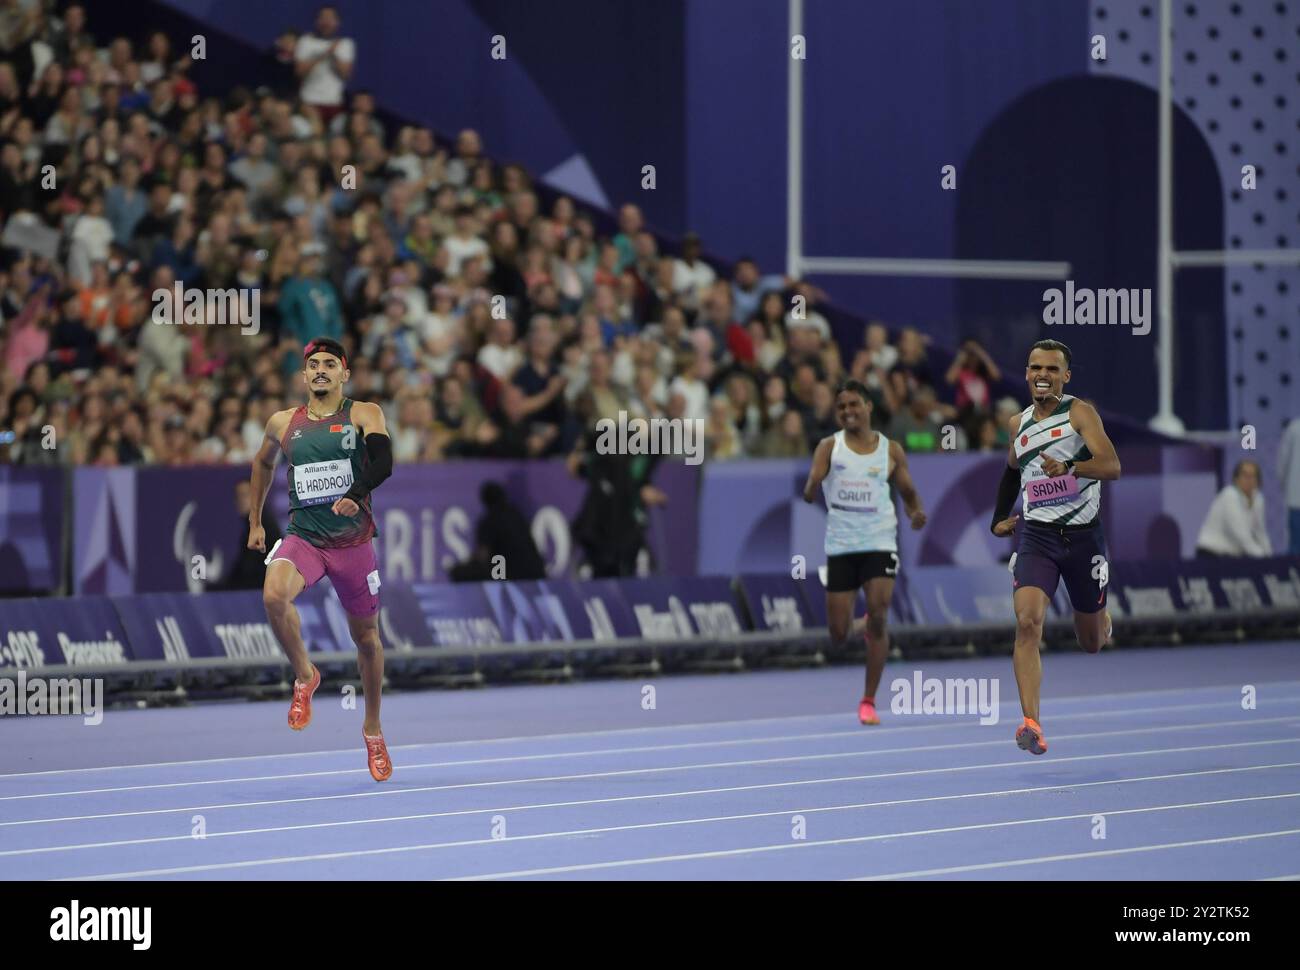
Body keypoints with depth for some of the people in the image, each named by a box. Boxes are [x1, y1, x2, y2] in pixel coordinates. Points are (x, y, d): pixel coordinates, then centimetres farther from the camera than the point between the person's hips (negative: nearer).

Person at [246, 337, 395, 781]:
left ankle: (373, 729, 30)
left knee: (366, 636, 10)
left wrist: (356, 494, -38)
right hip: (303, 538, 1)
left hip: (353, 540, -1)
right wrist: (255, 522, 26)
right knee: (274, 597, -30)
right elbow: (263, 463, 27)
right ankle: (305, 676, -5)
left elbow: (382, 464, -19)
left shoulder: (365, 415, -3)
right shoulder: (283, 423, 7)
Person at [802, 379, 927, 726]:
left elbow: (909, 493, 12)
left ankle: (869, 701, -6)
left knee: (878, 617, -16)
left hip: (880, 544, 0)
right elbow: (810, 489, -10)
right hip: (840, 546, 0)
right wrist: (811, 489, -33)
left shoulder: (890, 450, 5)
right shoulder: (830, 447, 2)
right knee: (838, 634, -1)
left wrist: (916, 513, -9)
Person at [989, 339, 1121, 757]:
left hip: (1083, 535, -2)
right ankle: (1031, 724, -29)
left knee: (1092, 642, 11)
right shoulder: (1018, 424, 9)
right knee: (1027, 621, -22)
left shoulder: (1080, 413, -6)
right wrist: (999, 519, 24)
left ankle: (1103, 619, 51)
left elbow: (1112, 466, -20)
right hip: (1036, 535, 2)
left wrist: (1069, 467, -36)